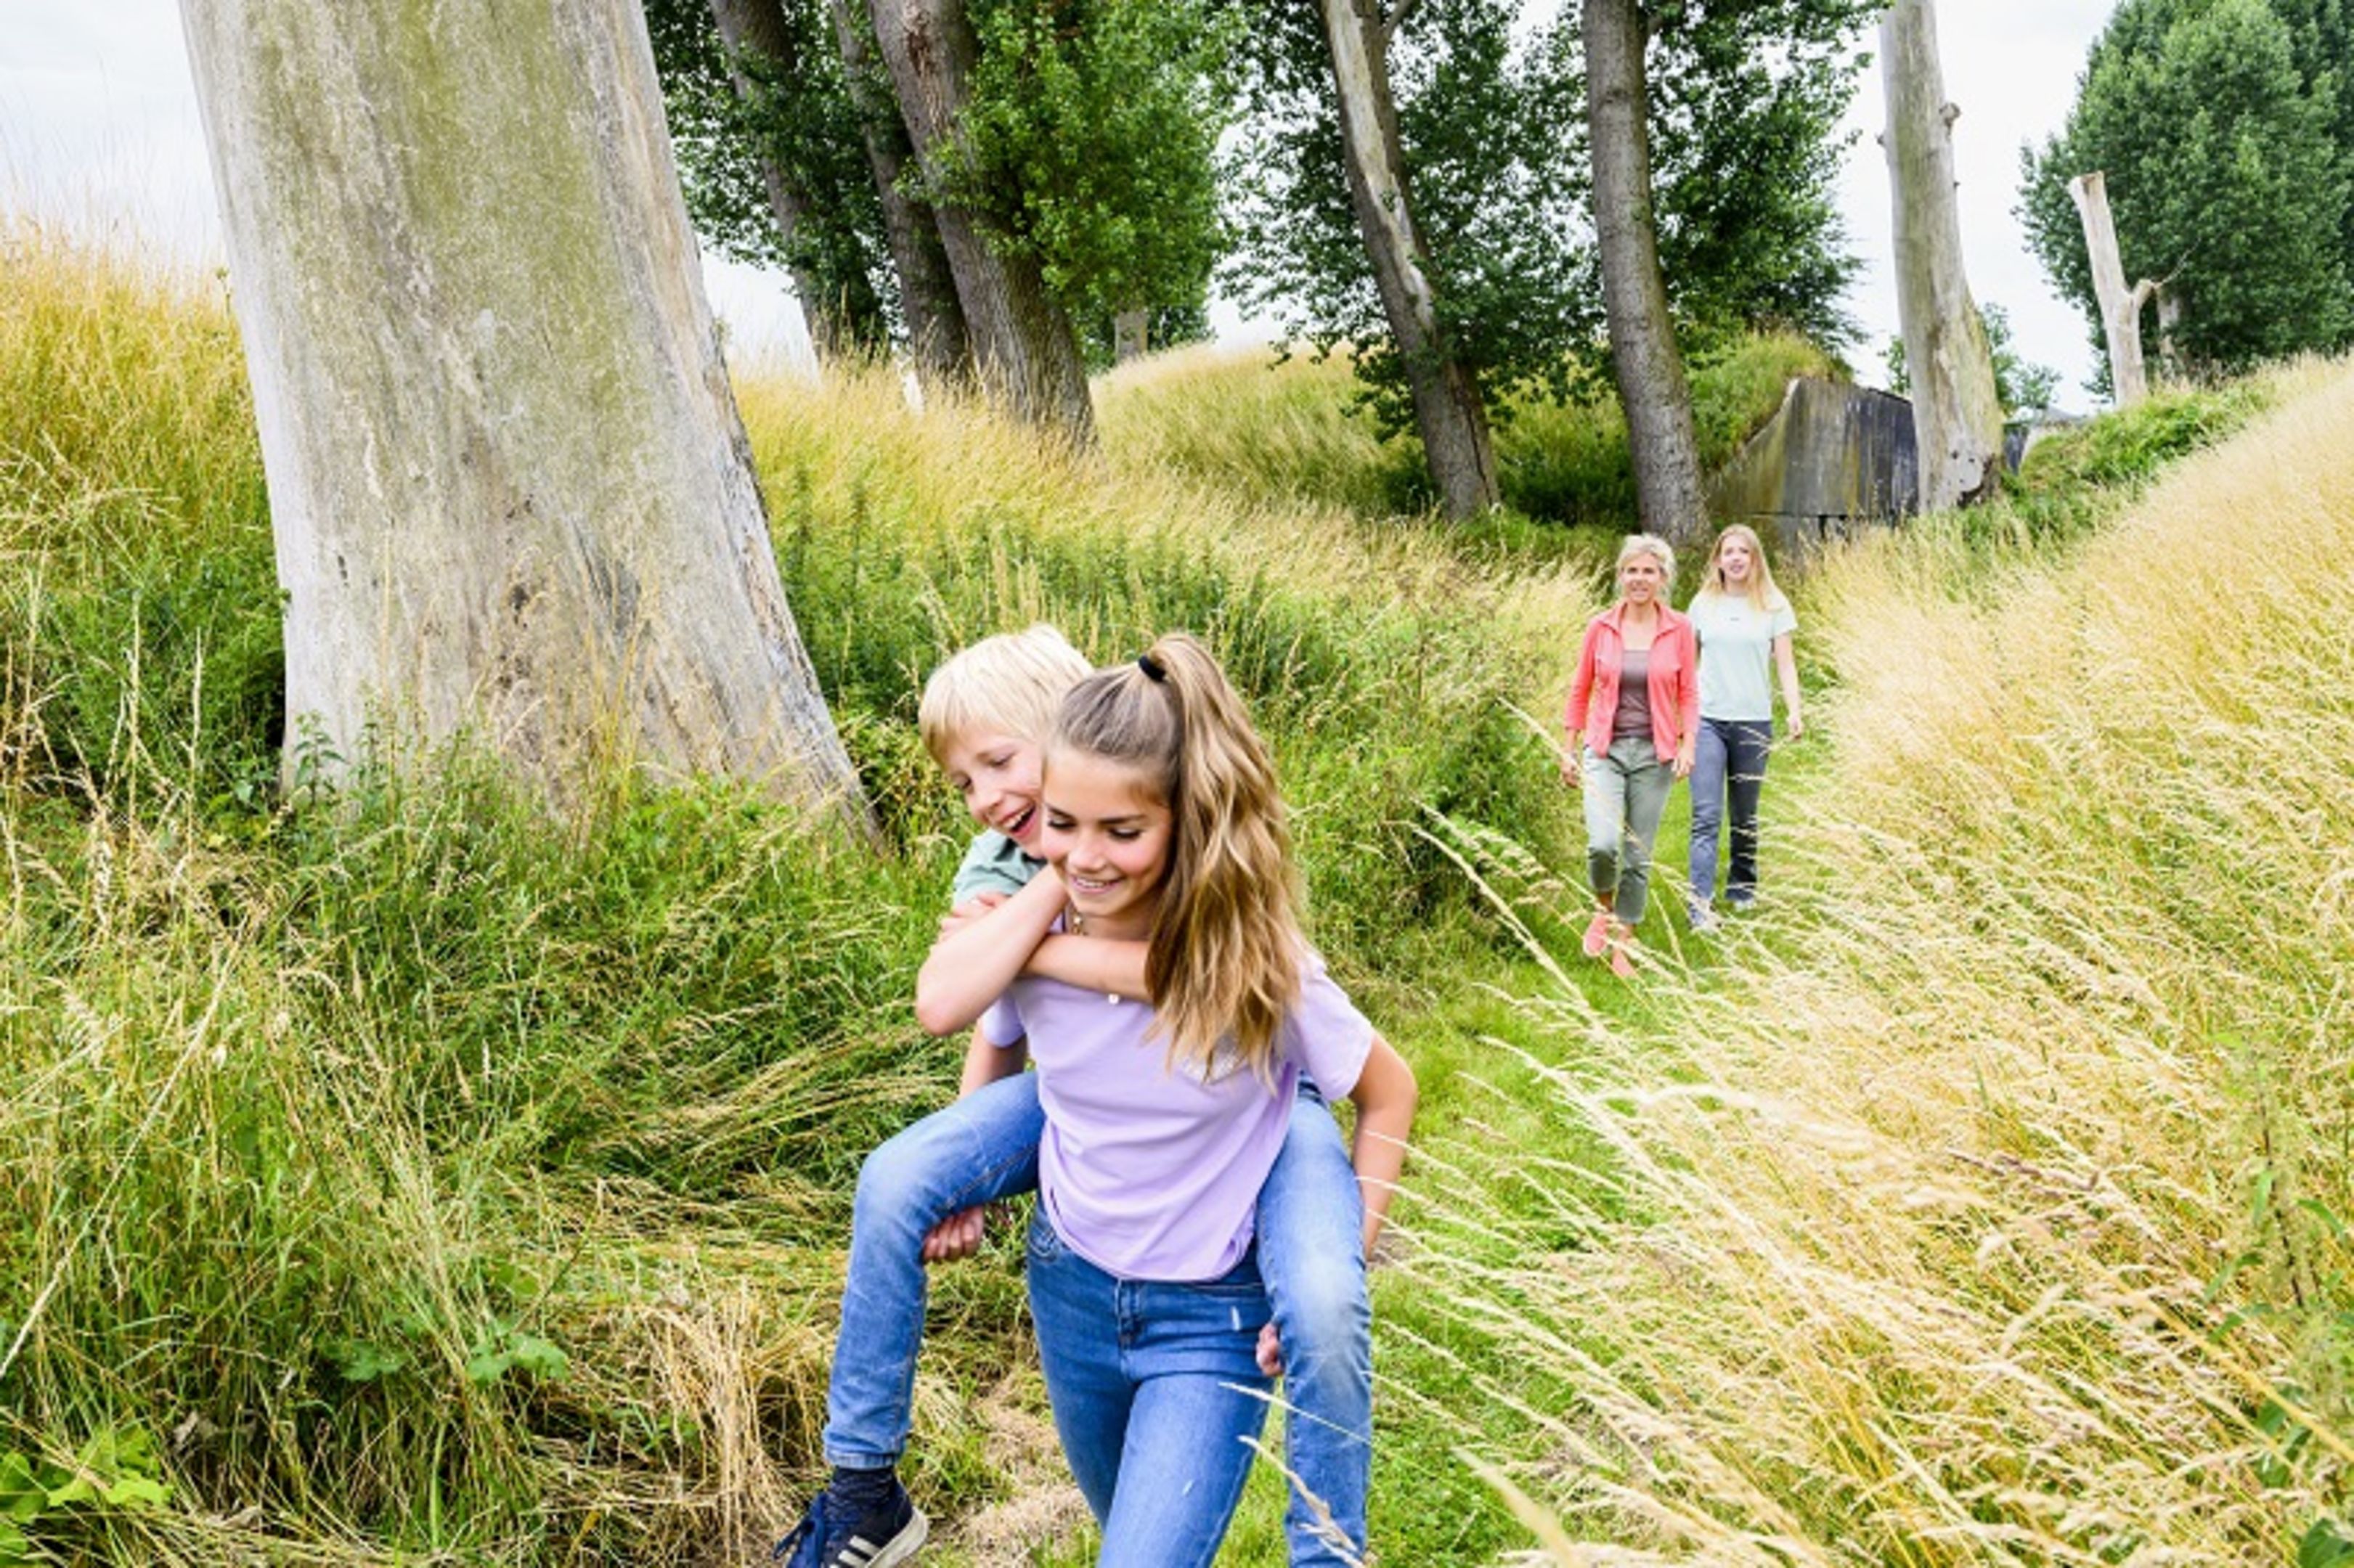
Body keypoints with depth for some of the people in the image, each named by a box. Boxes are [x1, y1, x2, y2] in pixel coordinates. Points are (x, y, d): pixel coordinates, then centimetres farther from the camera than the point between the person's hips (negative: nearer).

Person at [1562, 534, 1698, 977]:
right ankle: (1604, 909, 13)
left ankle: (1624, 943, 21)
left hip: (1654, 754, 1)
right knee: (1602, 844, -19)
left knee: (1639, 856, 6)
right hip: (1605, 749, -1)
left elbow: (1688, 693, 6)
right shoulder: (1600, 627, 0)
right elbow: (1580, 691, 7)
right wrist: (1568, 750, 6)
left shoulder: (1679, 629, 0)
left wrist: (1688, 745, -6)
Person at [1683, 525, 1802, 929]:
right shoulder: (1703, 604, 6)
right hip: (1707, 719, 0)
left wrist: (1794, 709, -13)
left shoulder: (1773, 606, 3)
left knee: (1745, 815, 12)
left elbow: (1784, 663, 2)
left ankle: (1742, 887, 31)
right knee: (1706, 816, -9)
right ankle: (1700, 904, -13)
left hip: (1754, 721, 0)